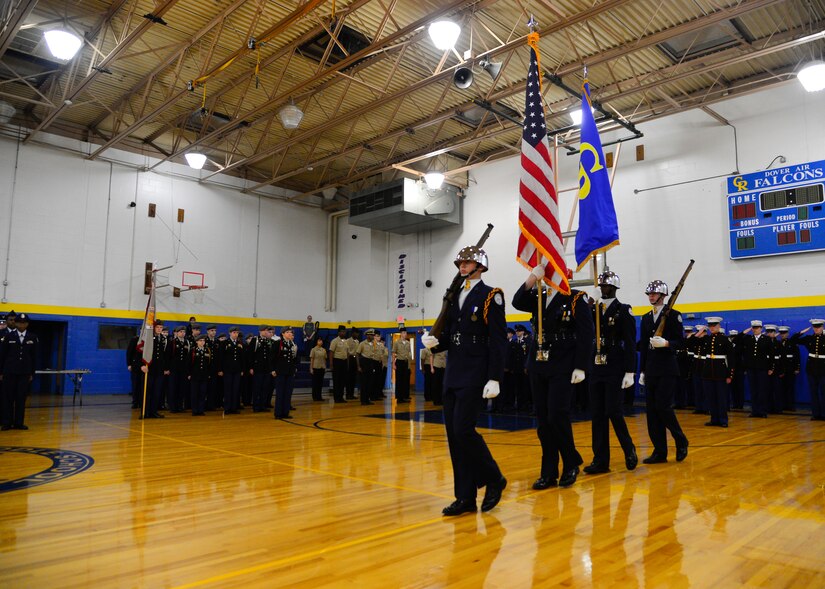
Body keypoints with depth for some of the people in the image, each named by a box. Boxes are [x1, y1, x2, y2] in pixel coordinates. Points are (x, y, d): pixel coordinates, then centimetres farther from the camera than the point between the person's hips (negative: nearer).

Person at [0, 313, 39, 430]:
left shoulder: (33, 338, 4)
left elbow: (34, 357, 6)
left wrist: (32, 373, 3)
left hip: (25, 373, 1)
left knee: (21, 398, 3)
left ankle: (19, 422, 10)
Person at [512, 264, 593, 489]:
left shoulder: (576, 299, -2)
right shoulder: (538, 298, 13)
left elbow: (586, 335, -7)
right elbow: (518, 302, -7)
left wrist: (580, 368, -13)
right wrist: (532, 279, -17)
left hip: (563, 368, -5)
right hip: (538, 367, 5)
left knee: (557, 416, -8)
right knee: (543, 421, 6)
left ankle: (571, 464, 15)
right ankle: (549, 473, 14)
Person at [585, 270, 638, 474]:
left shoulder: (623, 311, -3)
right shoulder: (593, 309, 12)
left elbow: (630, 344, -7)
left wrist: (629, 372, -13)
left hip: (615, 369, -5)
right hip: (596, 368, 5)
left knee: (613, 412, -6)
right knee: (598, 414, 5)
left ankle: (629, 450, 19)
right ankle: (600, 460, 11)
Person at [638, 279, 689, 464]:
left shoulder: (673, 315, -2)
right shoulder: (646, 318, 14)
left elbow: (679, 341, -7)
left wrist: (665, 343, -27)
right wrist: (642, 371, 13)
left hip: (667, 369, -6)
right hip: (651, 370, 6)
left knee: (663, 407, -11)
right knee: (652, 410, 3)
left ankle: (681, 442, 12)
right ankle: (660, 451, 10)